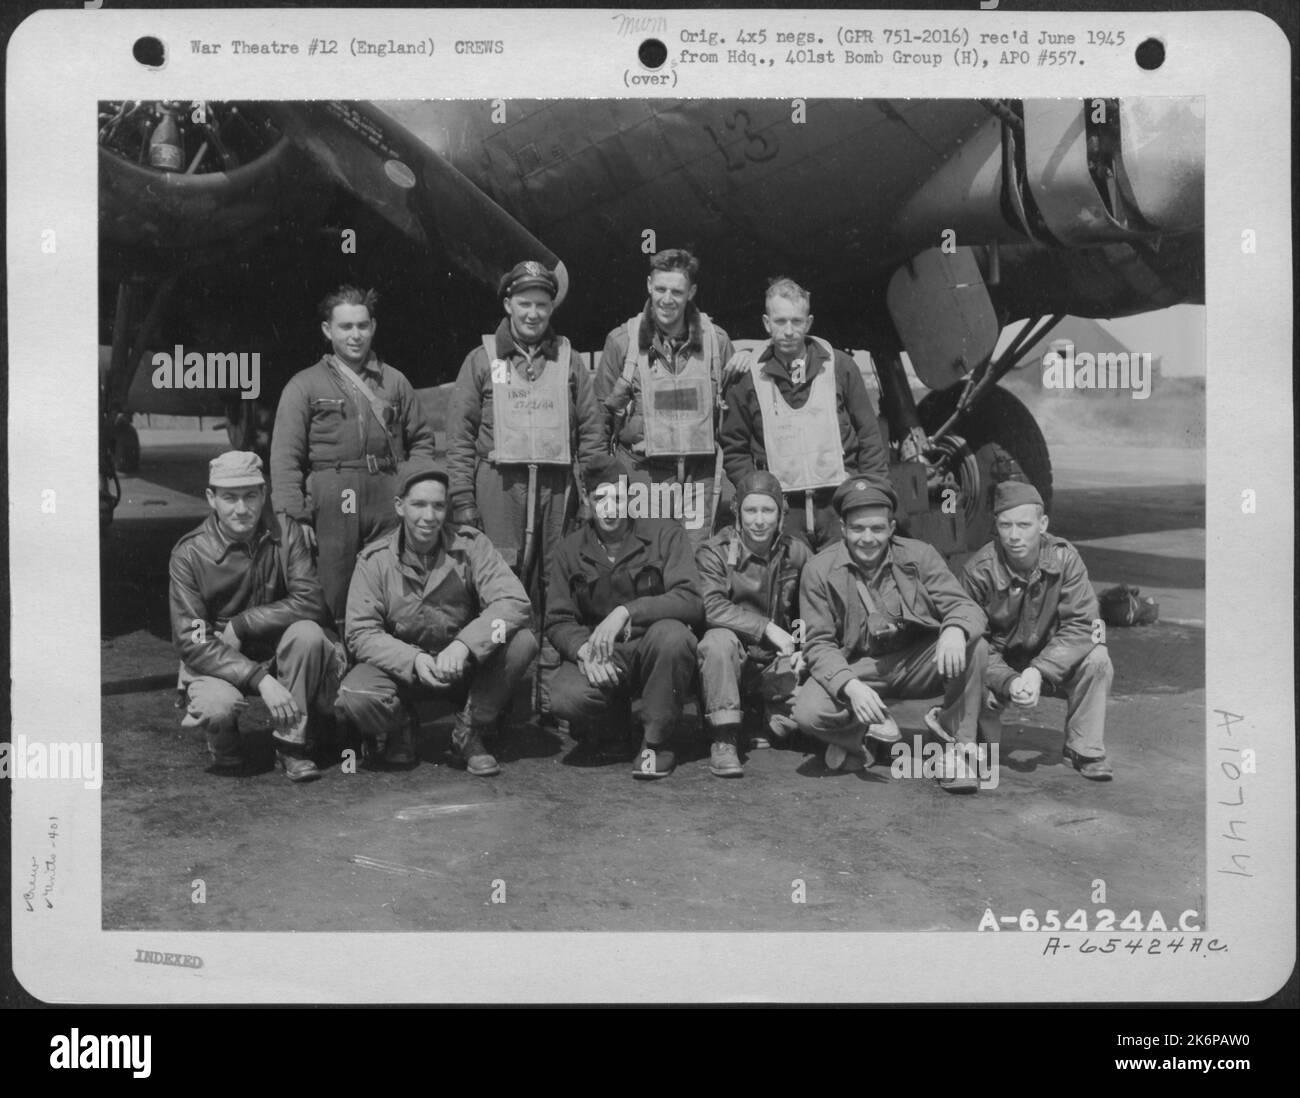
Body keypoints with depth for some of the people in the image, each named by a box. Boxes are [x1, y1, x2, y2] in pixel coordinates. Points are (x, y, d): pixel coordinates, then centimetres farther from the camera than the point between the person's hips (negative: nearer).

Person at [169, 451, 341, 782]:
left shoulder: (285, 535, -8)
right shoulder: (189, 554, -14)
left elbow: (310, 603, -19)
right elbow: (191, 643, -19)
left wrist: (240, 624, -23)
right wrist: (260, 679, -30)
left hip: (276, 654, 2)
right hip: (215, 664, -2)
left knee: (307, 632, -29)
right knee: (219, 705, -34)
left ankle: (293, 744, -13)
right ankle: (225, 750, 5)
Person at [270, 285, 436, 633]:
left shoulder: (395, 381, 17)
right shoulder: (304, 386, 8)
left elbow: (422, 439, 20)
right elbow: (285, 457, 1)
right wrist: (293, 516, -9)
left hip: (388, 502, 3)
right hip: (330, 505, -2)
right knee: (332, 605, -4)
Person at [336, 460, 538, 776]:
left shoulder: (470, 545, -8)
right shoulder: (374, 560, -7)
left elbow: (513, 601, -21)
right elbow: (361, 633, -13)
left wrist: (464, 645, -36)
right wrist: (414, 660, -31)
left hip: (465, 665, 1)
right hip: (401, 667, -1)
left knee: (522, 641, -26)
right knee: (355, 698, -31)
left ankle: (472, 731, -4)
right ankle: (399, 729, 7)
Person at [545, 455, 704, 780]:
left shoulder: (665, 534, -3)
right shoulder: (570, 550, 6)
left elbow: (692, 601, -16)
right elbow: (558, 621, 3)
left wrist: (626, 612, -28)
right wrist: (584, 650, -21)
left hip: (654, 653, -1)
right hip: (599, 659, 1)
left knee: (672, 633, -36)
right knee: (565, 697, -30)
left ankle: (658, 741, -13)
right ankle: (615, 722, 9)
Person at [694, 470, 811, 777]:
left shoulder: (797, 554, 4)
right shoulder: (714, 552, -6)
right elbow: (711, 607, -21)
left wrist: (804, 649, -11)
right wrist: (767, 628, -26)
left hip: (777, 665, 3)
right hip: (731, 660, -3)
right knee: (719, 639, -34)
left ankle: (766, 728, 7)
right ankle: (724, 740, -27)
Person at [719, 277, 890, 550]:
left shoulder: (840, 367, 7)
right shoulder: (748, 378, 7)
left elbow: (869, 436, 9)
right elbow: (734, 448, 12)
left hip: (841, 506, 0)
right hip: (781, 512, 0)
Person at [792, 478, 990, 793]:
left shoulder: (920, 556, -4)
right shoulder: (820, 570, -7)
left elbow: (964, 606, -9)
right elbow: (819, 644, -10)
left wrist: (954, 630, -37)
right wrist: (851, 686, -30)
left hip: (916, 663, 1)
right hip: (856, 669, -1)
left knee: (974, 648, -27)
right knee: (808, 711, -30)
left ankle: (960, 748, -10)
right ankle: (869, 732, 4)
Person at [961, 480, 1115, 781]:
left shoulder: (1064, 558, -17)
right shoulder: (979, 571, -21)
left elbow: (1079, 626, -20)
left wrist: (1038, 671, -34)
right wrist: (1009, 682, -36)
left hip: (1052, 663, 2)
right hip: (998, 666, -1)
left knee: (1096, 658, -25)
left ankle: (1085, 750, -7)